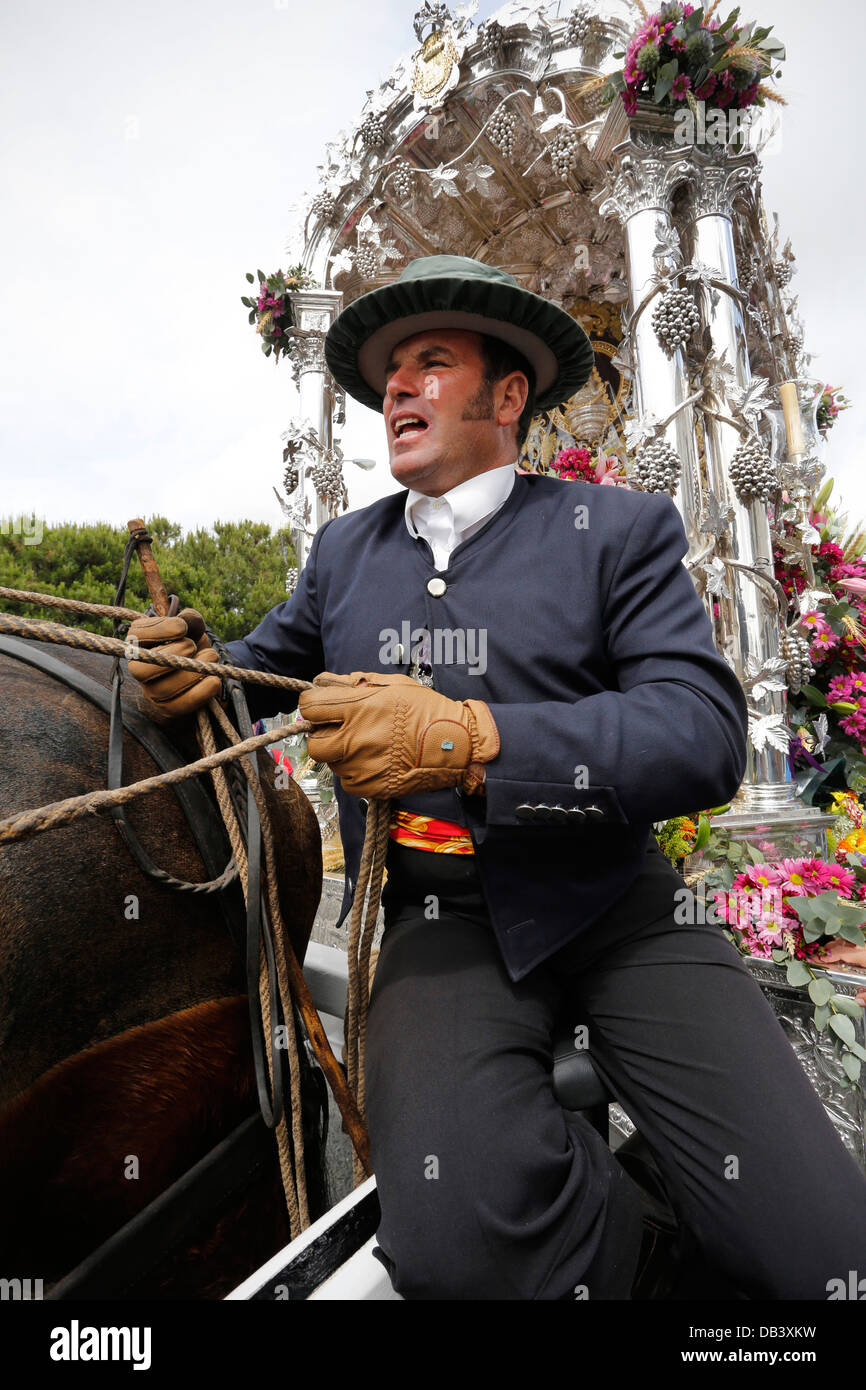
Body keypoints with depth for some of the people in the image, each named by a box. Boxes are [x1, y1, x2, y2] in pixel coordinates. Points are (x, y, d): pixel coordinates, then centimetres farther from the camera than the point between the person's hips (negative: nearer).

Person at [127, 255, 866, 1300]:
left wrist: (470, 742, -27)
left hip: (609, 901, -1)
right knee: (454, 1241, -25)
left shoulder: (620, 530, -1)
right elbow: (264, 666, 24)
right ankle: (600, 1244, 9)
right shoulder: (344, 549, 12)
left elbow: (708, 735, -13)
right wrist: (197, 671, -2)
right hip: (439, 918, 2)